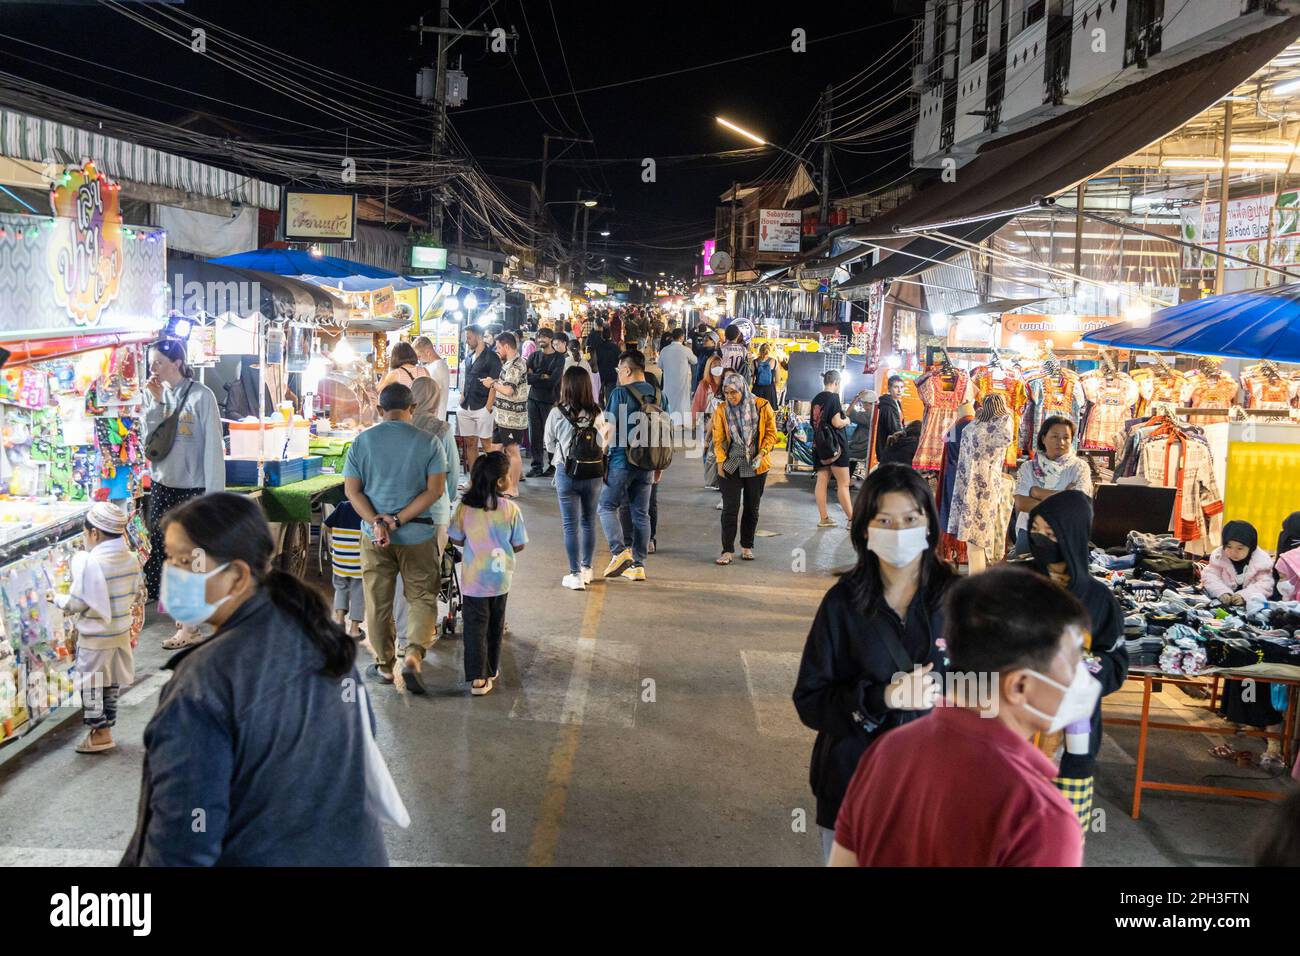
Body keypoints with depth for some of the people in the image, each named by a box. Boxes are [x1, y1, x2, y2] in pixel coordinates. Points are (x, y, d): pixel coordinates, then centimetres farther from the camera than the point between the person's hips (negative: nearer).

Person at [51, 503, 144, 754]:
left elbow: (76, 603, -16)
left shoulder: (90, 563, -22)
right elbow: (138, 594, 6)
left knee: (91, 684, 8)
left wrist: (56, 598, 2)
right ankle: (106, 727, 28)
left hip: (95, 636, -6)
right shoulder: (131, 559, -3)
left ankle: (100, 733, 14)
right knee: (112, 683, 18)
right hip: (122, 632, 7)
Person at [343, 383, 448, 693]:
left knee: (378, 601, 13)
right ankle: (413, 655, -9)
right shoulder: (429, 443, -4)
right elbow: (435, 490, -10)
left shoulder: (361, 441, 0)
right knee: (422, 598, 10)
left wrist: (377, 522, -13)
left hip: (373, 534, 2)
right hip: (418, 534, -1)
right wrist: (398, 521, -12)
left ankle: (384, 665, 24)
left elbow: (351, 490, -5)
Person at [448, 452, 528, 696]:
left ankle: (478, 678, -2)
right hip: (501, 578, 1)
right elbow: (518, 545, -5)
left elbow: (456, 540, -2)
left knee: (475, 626, 4)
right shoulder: (510, 508, -12)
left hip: (474, 579, -1)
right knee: (495, 626, 18)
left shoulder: (465, 507, -11)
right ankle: (492, 670, 31)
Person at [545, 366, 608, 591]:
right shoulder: (596, 413, -7)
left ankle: (575, 574, 8)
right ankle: (587, 568, 29)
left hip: (567, 472, -2)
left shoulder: (557, 413, -12)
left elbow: (549, 446, 0)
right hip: (593, 472, 2)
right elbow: (602, 445, 2)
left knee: (571, 525, 6)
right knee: (588, 522, 18)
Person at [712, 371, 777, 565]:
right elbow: (718, 439, 2)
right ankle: (727, 550, -1)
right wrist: (720, 461, -8)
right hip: (731, 466, 0)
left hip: (756, 466, 0)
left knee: (752, 508, 11)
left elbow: (771, 433, -1)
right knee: (730, 508, -5)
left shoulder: (761, 406, -5)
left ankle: (747, 547, 25)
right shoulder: (721, 410, -2)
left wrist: (762, 453, -13)